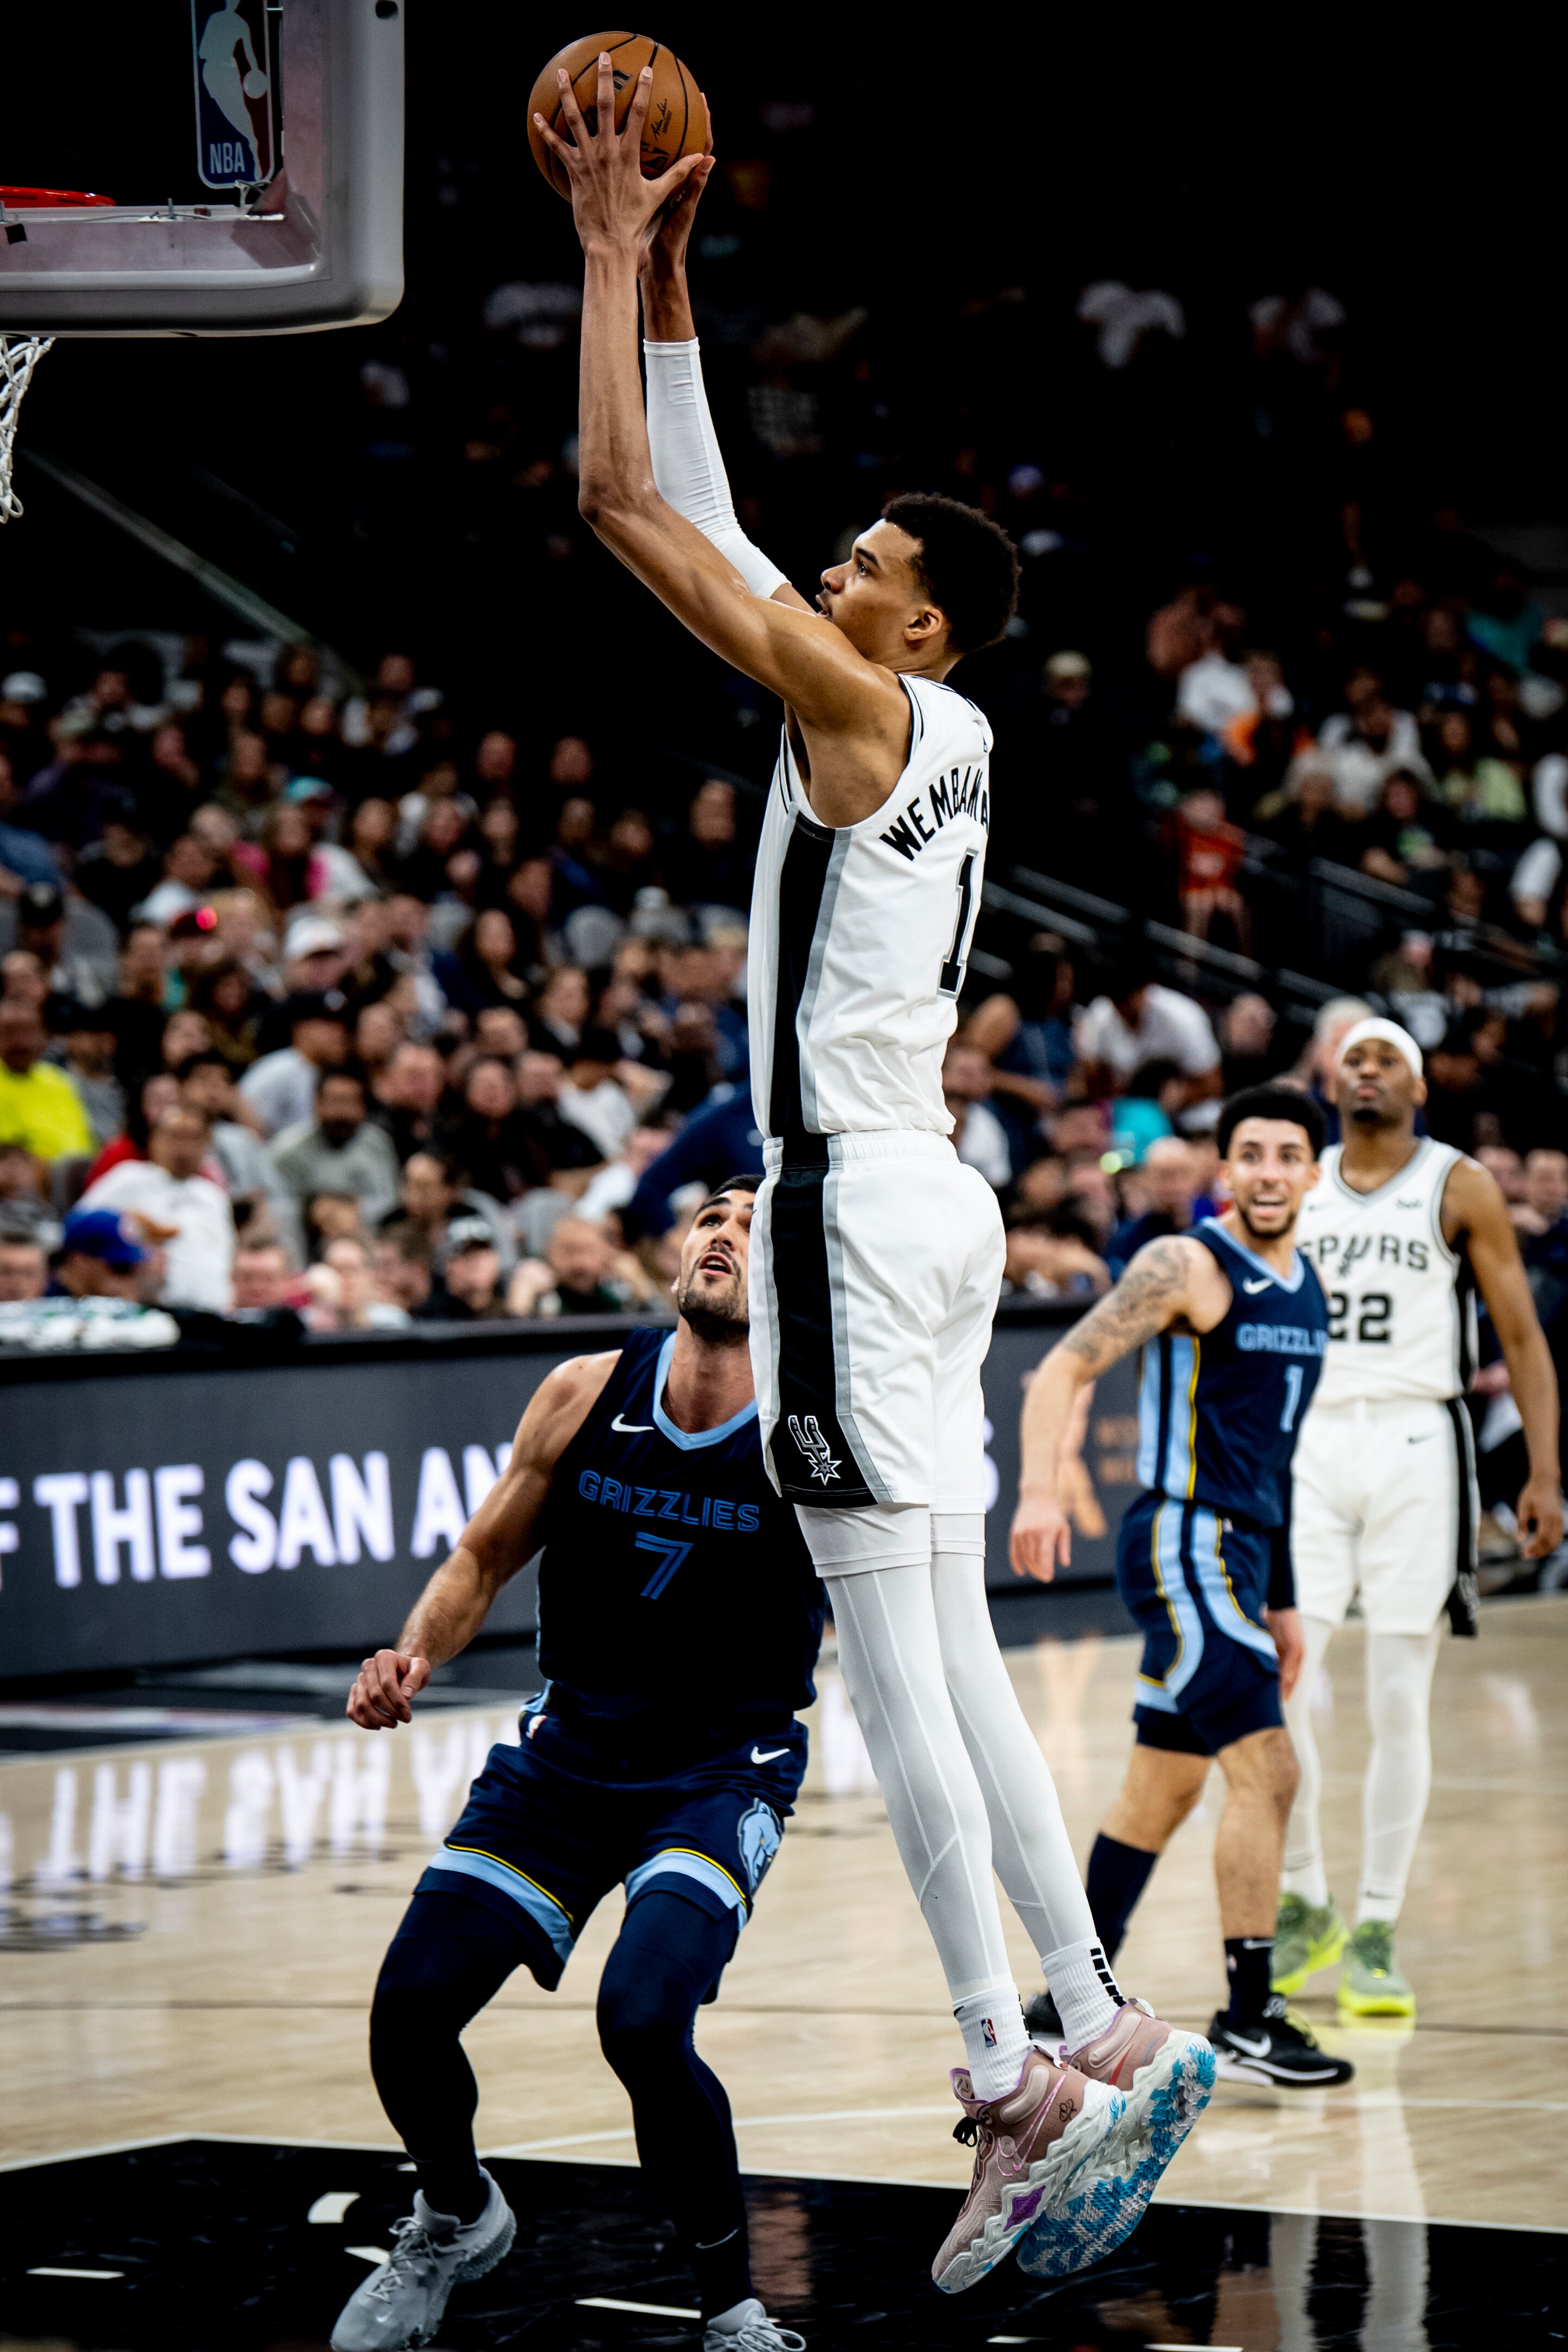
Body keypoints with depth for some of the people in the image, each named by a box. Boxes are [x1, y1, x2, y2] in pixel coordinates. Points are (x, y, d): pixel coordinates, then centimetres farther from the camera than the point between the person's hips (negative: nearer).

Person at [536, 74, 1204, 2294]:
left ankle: (1011, 2079, -11)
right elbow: (697, 519, 23)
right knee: (949, 1654, 12)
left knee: (895, 1665, -9)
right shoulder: (941, 727, 13)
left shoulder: (868, 705, -10)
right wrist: (665, 283, 21)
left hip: (856, 1201, -9)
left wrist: (611, 258, -3)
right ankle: (1101, 2033, 12)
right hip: (920, 1193, 9)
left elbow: (623, 502, -12)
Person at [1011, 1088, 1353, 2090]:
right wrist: (1040, 1491, -32)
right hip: (1183, 1543, -9)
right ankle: (1248, 2023, -10)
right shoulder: (1187, 1265, -10)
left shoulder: (1307, 1290, 15)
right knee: (1267, 1770, -14)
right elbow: (1063, 1371, -16)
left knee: (1163, 1790, 13)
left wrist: (1281, 1601, 23)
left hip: (1241, 1550, 9)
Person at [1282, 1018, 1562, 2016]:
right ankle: (1305, 1902, 9)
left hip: (1416, 1448, -2)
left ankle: (1377, 1932, 6)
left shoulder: (1461, 1188, 2)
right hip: (1308, 1445, 2)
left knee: (1400, 1701, -2)